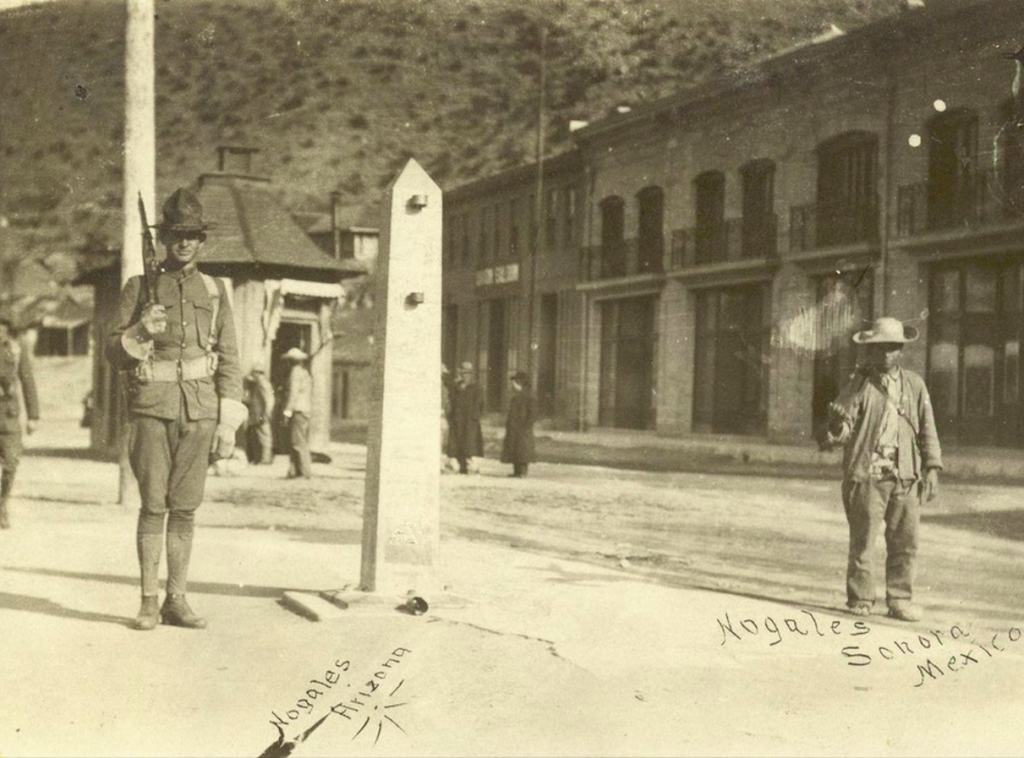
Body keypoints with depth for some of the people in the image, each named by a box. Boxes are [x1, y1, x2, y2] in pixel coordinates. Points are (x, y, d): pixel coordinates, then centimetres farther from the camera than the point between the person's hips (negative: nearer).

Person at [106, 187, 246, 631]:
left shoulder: (214, 291, 11)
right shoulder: (139, 287, 6)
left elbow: (229, 360, 8)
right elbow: (114, 353, 5)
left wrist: (229, 422, 1)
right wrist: (141, 332, -16)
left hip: (200, 410, 2)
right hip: (152, 407, -2)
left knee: (185, 507, 3)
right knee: (154, 506, -3)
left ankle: (176, 601, 10)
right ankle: (149, 601, 4)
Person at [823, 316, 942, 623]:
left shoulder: (915, 384, 12)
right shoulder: (858, 385, 3)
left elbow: (928, 430, 16)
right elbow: (841, 433, 0)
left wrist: (932, 468, 8)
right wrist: (837, 426, -23)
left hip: (906, 476, 3)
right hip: (866, 474, -3)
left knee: (905, 540, 2)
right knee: (862, 541, 0)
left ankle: (900, 599, 13)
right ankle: (860, 600, 10)